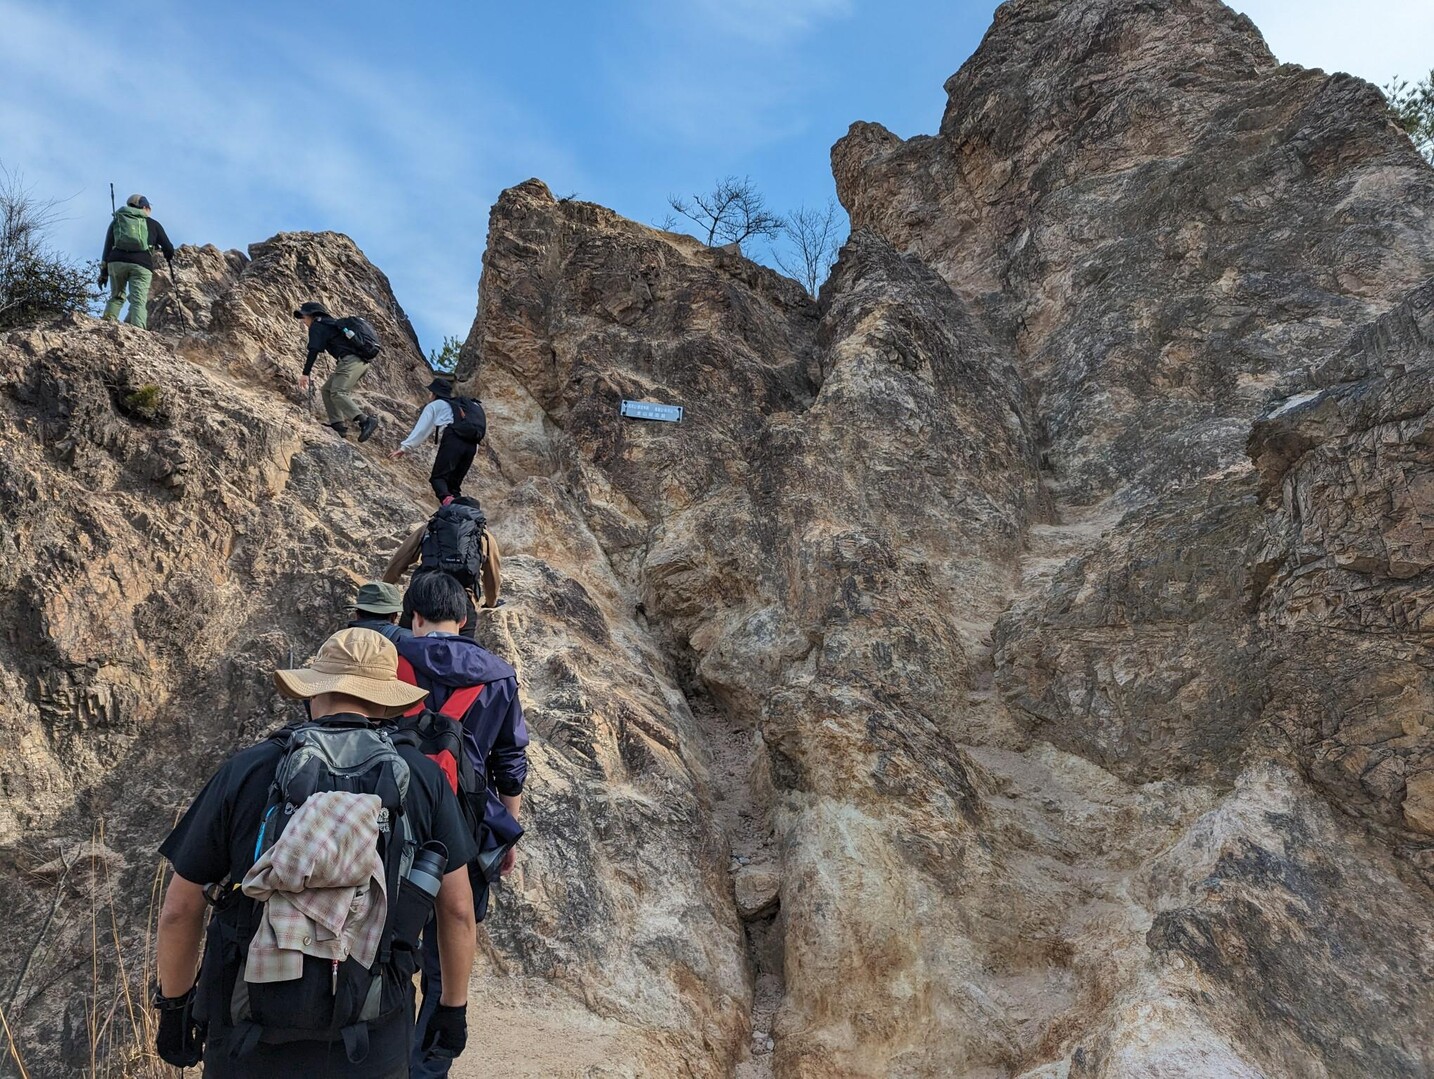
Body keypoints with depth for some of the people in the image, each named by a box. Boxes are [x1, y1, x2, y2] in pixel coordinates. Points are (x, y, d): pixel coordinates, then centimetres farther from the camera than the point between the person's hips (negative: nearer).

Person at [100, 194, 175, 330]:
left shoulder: (117, 220, 24)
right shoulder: (153, 224, 20)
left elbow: (107, 246, 15)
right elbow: (168, 248, 18)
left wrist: (103, 272, 13)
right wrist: (170, 260, 40)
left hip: (117, 261, 2)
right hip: (142, 264, -2)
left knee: (116, 297, 18)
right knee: (139, 302, -8)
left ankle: (108, 322, -6)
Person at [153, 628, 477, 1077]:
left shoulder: (245, 771, -7)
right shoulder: (424, 776, -6)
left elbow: (179, 910, 0)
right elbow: (458, 909, -1)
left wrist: (174, 1005, 16)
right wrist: (453, 1006, 13)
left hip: (247, 1042, 0)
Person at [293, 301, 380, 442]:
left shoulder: (317, 326, 2)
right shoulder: (332, 323, 30)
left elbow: (314, 350, -10)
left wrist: (305, 374, -13)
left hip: (351, 360, -10)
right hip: (361, 362, 10)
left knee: (337, 393, -21)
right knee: (327, 390, 13)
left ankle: (366, 420, -35)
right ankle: (338, 425, 3)